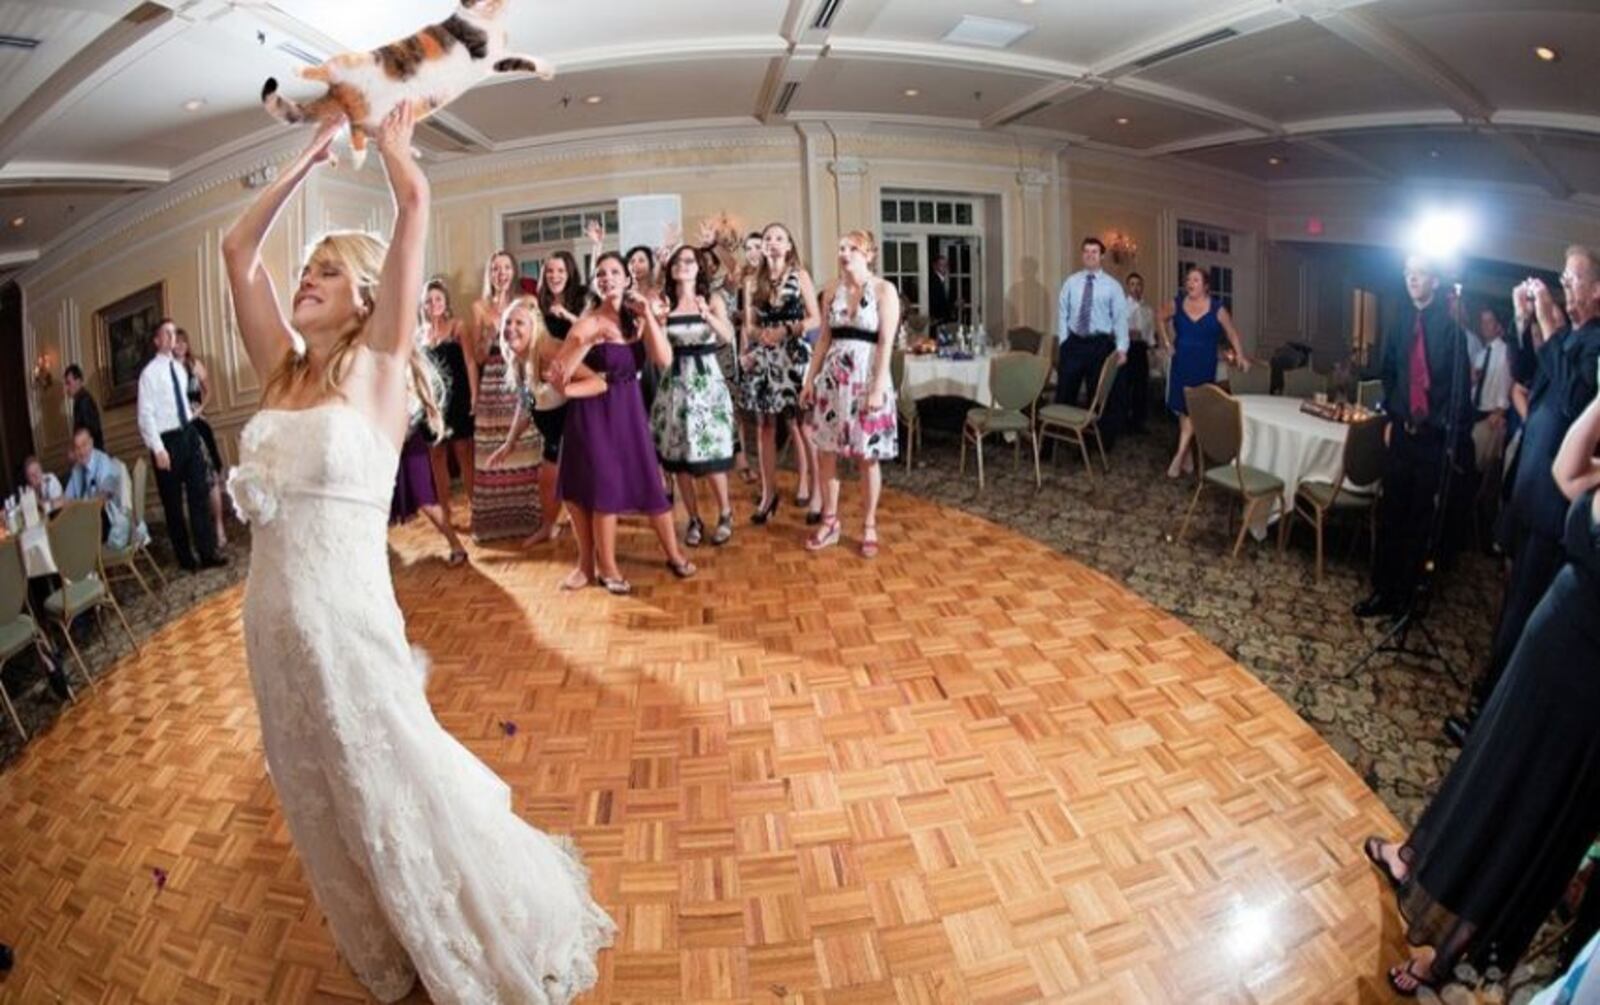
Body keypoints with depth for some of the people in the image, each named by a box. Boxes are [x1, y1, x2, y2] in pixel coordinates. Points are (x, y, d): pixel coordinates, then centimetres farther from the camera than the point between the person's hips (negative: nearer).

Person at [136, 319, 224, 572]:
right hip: (168, 439, -6)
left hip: (189, 435, 6)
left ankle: (207, 553, 7)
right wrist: (158, 449, -18)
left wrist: (195, 435, 13)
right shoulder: (150, 372, -8)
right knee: (173, 503, 6)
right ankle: (185, 557, 16)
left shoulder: (179, 368, 11)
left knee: (200, 495, 3)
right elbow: (145, 415, -12)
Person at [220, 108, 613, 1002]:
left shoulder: (377, 364, -8)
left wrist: (393, 143, 8)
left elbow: (417, 201, -11)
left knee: (400, 803, 8)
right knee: (324, 814, 21)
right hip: (272, 620, 7)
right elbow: (239, 248, 12)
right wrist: (313, 155, 17)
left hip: (348, 620, -6)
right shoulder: (284, 369, 6)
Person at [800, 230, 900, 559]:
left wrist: (878, 387, -17)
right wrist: (810, 379, 9)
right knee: (826, 451, 6)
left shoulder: (884, 289, -6)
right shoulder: (832, 291, 8)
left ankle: (869, 526, 18)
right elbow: (824, 339, 12)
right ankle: (830, 523, 21)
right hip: (833, 376, 5)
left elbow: (886, 343, -11)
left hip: (867, 375, -4)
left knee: (867, 455, 3)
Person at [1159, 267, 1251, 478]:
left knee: (1192, 409, -10)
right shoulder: (1177, 303, 0)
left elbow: (1232, 333, 1)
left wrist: (1241, 356, -6)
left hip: (1204, 365, -3)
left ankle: (1179, 457, -11)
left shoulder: (1217, 308, -7)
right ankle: (1188, 457, 19)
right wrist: (1170, 342, 12)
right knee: (1182, 409, 6)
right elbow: (1163, 318, 19)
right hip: (1181, 362, 3)